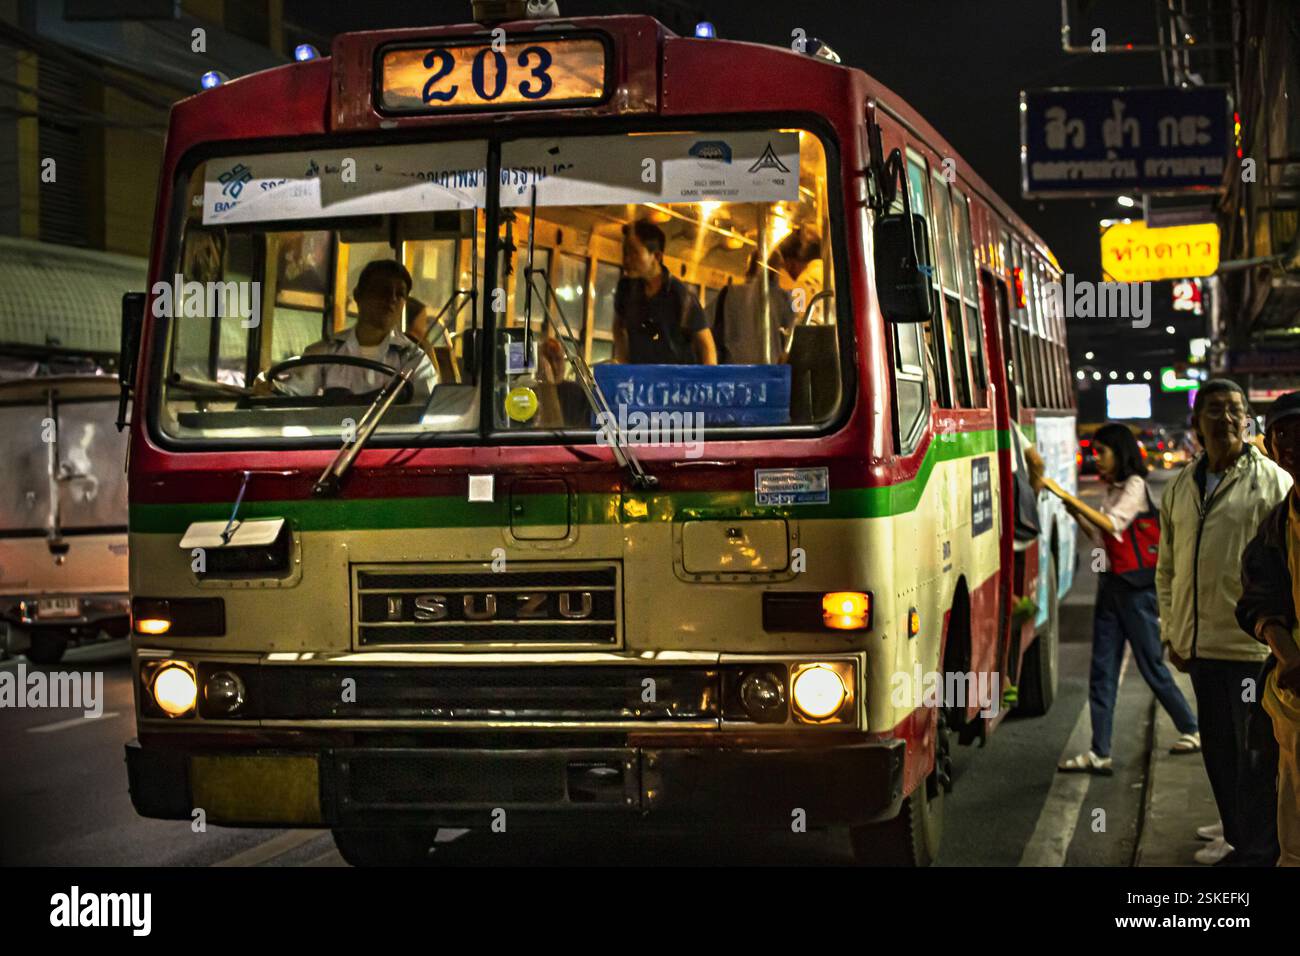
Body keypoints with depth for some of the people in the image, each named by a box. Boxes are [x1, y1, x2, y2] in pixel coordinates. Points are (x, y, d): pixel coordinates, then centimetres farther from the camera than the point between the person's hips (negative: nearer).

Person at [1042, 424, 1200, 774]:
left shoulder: (1135, 486, -10)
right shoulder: (1112, 490, 15)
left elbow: (1112, 525, -24)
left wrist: (1067, 496, -25)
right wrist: (1076, 515, 2)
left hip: (1137, 586, -8)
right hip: (1111, 584, 8)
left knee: (1151, 665, 2)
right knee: (1103, 670, 1)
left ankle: (1192, 730, 21)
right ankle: (1099, 754, -1)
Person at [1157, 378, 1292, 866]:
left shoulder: (1272, 482, -6)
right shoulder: (1181, 487, 11)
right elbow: (1167, 567, 17)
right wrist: (1171, 631, 13)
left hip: (1251, 645, -6)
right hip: (1200, 644, 6)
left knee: (1255, 753, 0)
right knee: (1218, 748, 16)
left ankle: (1257, 851, 9)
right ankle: (1236, 837, 31)